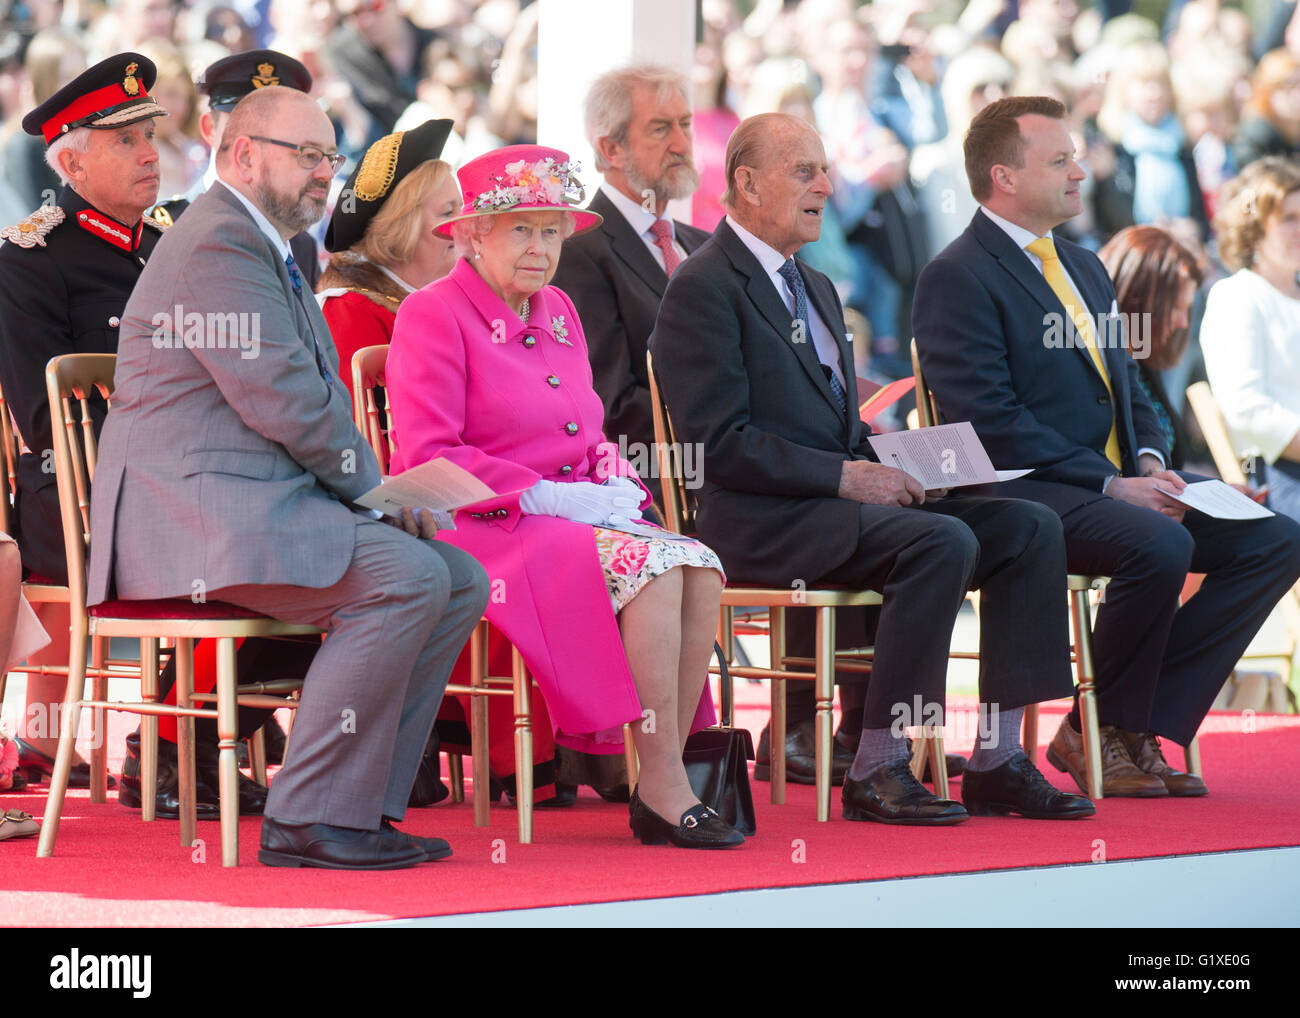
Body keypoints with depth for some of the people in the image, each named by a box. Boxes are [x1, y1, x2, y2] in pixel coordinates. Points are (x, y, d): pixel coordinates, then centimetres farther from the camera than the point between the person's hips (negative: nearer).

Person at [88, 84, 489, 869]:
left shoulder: (266, 248, 23)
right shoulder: (220, 245, -12)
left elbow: (318, 399, 23)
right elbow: (287, 404, -18)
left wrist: (379, 489, 5)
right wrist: (377, 488, -6)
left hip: (262, 503, 11)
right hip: (199, 512, -11)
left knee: (461, 581, 2)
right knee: (407, 578, -27)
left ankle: (364, 805, 1)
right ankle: (308, 819, -21)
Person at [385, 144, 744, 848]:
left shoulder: (558, 314, 20)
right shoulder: (434, 316, -5)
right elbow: (426, 459, -13)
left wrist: (616, 485, 1)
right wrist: (548, 496, -17)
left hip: (573, 520, 8)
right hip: (482, 530, -8)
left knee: (698, 568, -20)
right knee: (651, 568, -30)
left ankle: (663, 781, -22)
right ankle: (663, 791, -27)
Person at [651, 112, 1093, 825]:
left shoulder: (815, 288, 24)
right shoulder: (703, 288, -7)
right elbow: (720, 441, -15)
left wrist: (885, 465, 4)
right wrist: (845, 474, -19)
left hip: (839, 500, 9)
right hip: (762, 523, -9)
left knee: (1029, 527, -8)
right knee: (945, 542, -30)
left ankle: (997, 763, -9)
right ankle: (875, 772, -24)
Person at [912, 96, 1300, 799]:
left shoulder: (1084, 268, 21)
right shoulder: (957, 278, -8)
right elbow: (991, 422, -16)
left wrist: (1150, 461, 1)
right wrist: (1110, 484, -20)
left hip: (1121, 483, 9)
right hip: (1027, 495, -9)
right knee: (1160, 546, -34)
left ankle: (1145, 724, -8)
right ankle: (1096, 733, -13)